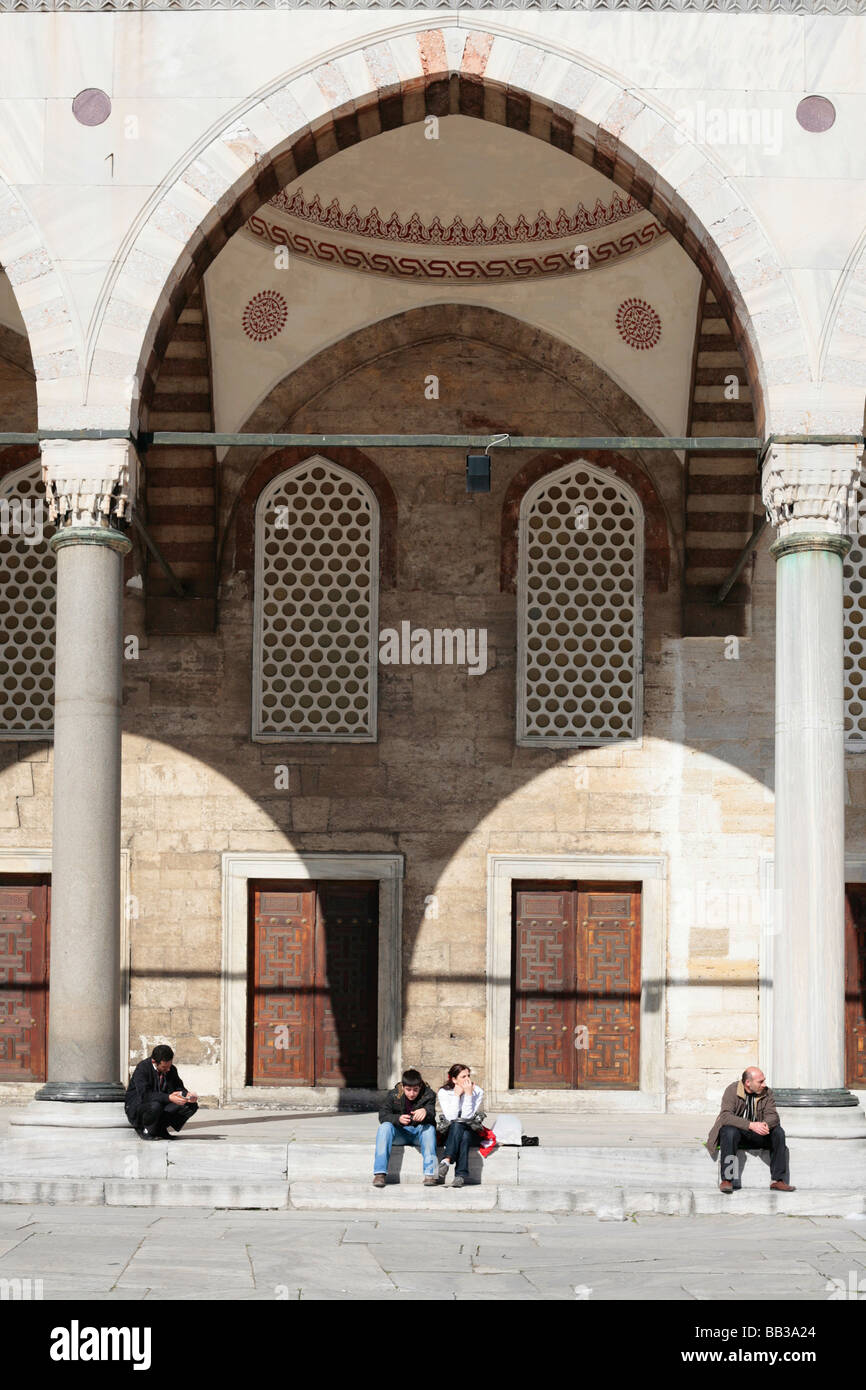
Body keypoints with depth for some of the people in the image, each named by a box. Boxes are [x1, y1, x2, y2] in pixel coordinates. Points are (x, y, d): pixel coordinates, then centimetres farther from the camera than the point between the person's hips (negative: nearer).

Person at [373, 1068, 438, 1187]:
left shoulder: (428, 1094, -9)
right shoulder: (394, 1094, -7)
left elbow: (431, 1114, -25)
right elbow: (383, 1115, -15)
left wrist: (425, 1111, -51)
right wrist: (398, 1119, -37)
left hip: (419, 1132, -1)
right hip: (400, 1133, 1)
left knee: (429, 1128, -33)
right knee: (385, 1126, -29)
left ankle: (430, 1173, -39)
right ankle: (379, 1173, -35)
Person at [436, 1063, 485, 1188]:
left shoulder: (477, 1092, -4)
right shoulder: (444, 1093, -3)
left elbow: (467, 1117, -14)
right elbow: (451, 1118, -15)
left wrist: (468, 1094, -18)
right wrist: (457, 1095, -16)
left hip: (471, 1132, 0)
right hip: (450, 1133, 0)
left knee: (465, 1136, -36)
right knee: (456, 1126, -36)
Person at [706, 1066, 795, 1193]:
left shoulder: (766, 1092, -1)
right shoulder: (732, 1090, -14)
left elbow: (773, 1115, -8)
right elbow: (726, 1116, -27)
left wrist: (765, 1124, -34)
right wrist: (750, 1125, -39)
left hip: (756, 1134, 4)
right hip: (736, 1131, -4)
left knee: (778, 1132, -19)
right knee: (729, 1131, -37)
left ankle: (777, 1180, -18)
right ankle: (726, 1180, -34)